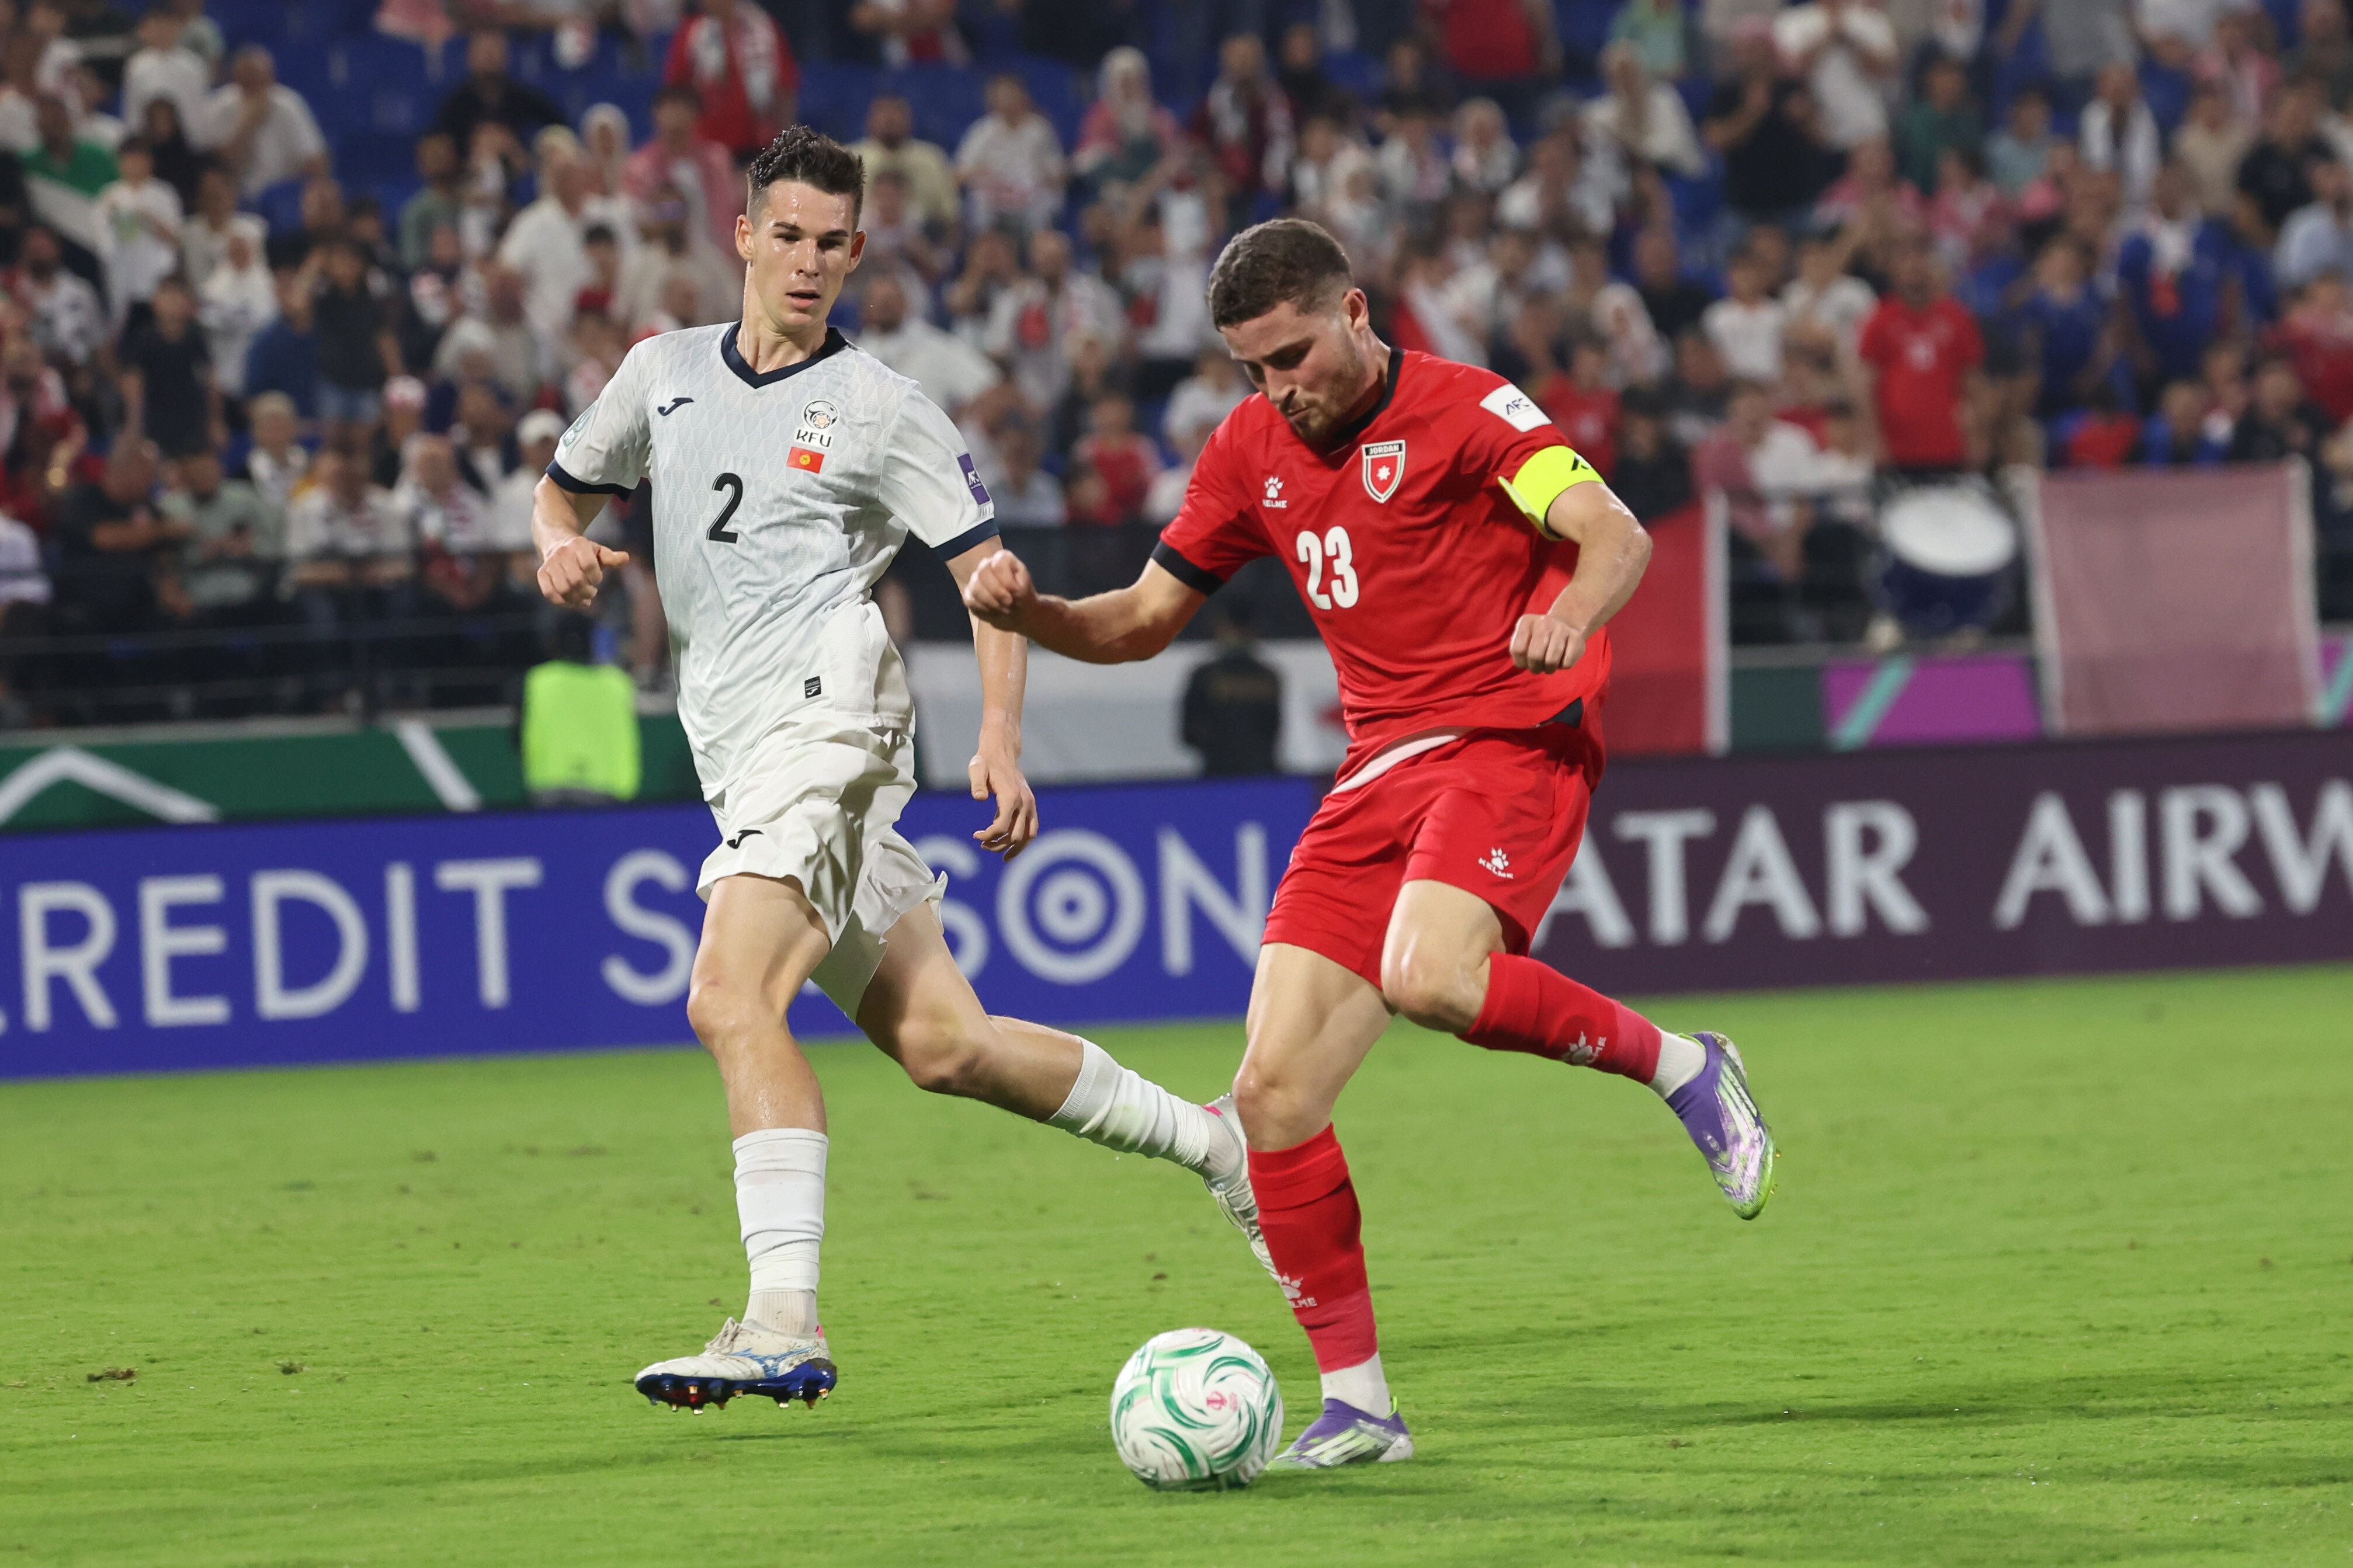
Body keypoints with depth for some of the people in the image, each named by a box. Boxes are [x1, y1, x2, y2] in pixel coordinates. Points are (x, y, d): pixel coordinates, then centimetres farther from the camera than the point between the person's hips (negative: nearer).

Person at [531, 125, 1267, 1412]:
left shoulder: (881, 410, 1)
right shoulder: (664, 371, 16)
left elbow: (988, 574, -1)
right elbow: (565, 489, 28)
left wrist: (1001, 742, -14)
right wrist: (560, 545, 4)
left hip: (824, 713, -6)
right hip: (736, 750, 6)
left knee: (731, 1000, -24)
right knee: (939, 1041, 4)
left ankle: (785, 1324, -29)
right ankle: (1207, 1138, 21)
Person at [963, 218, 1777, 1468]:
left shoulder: (1463, 410, -6)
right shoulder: (1253, 449, 14)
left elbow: (1616, 535, -17)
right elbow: (1145, 620, 20)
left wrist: (1572, 609, -40)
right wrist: (1030, 613, -1)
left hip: (1513, 742, -6)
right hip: (1378, 770, 7)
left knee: (1426, 977, -34)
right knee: (1272, 1093, -5)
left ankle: (1679, 1068, -10)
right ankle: (1354, 1401, 3)